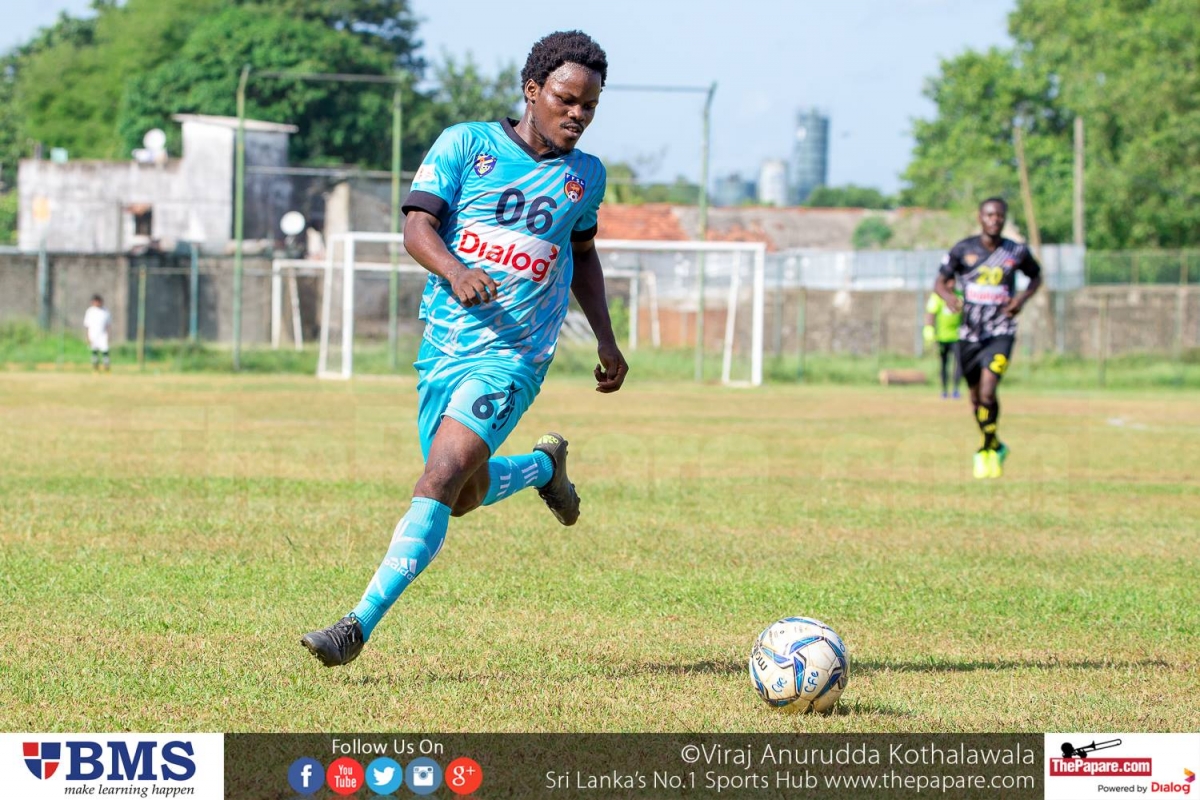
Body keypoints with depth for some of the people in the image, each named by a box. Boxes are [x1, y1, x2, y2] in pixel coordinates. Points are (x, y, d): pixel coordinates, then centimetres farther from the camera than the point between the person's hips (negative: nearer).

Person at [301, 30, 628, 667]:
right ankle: (543, 466, 45)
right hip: (444, 344, 2)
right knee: (462, 497, 11)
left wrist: (606, 339, 23)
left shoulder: (586, 176, 9)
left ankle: (360, 625, -22)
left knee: (442, 476, -21)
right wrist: (454, 270, -28)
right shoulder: (465, 144, 0)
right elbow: (417, 227, -8)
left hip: (513, 354, -2)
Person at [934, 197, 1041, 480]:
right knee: (977, 398, 12)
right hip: (969, 334, 2)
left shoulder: (1017, 252, 0)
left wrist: (1023, 297, -3)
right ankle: (996, 446, 37)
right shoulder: (963, 250, -2)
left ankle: (986, 451, -1)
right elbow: (940, 282, 4)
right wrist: (948, 296, -20)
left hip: (1001, 333, -2)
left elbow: (1036, 276, 17)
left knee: (987, 393, -20)